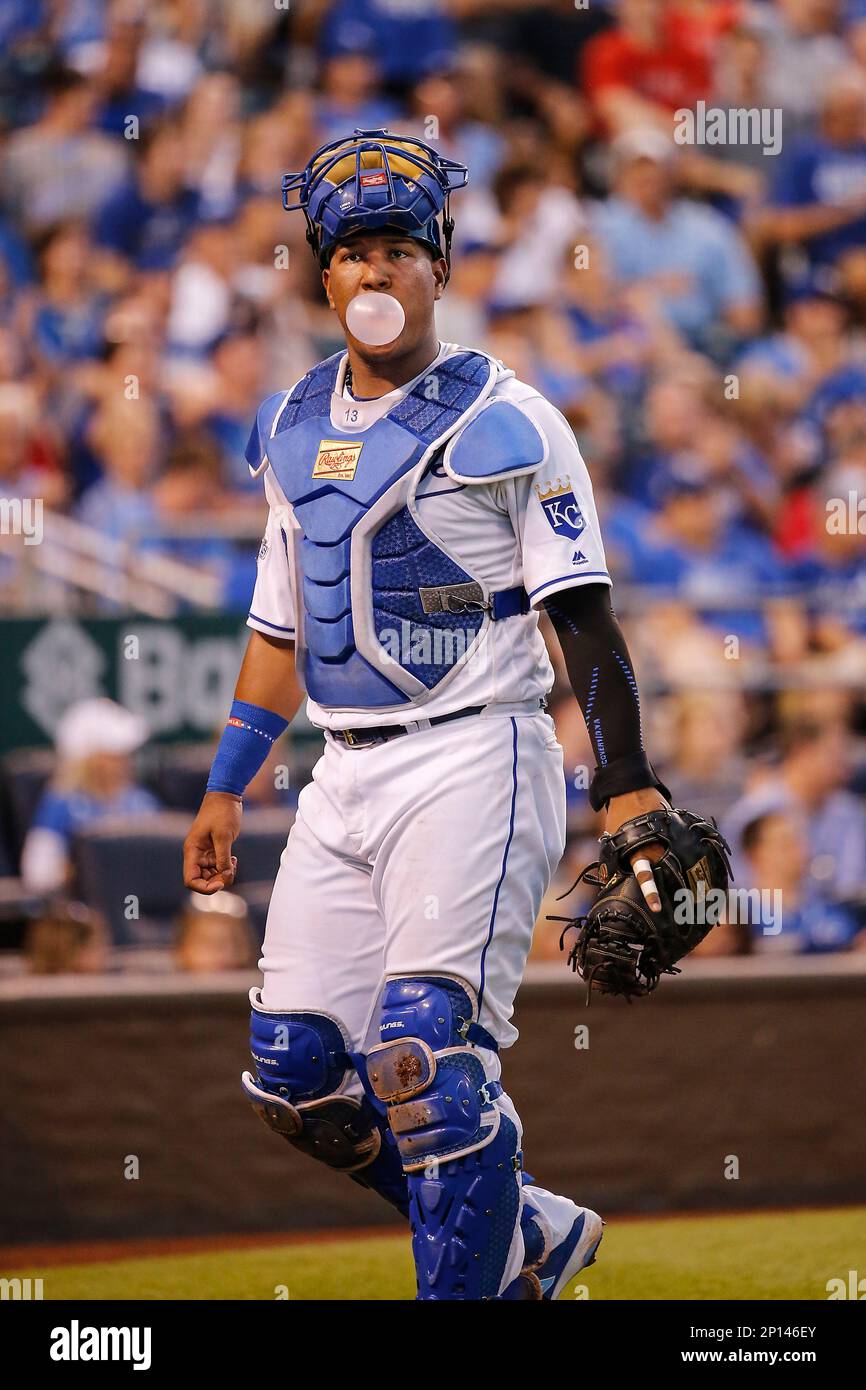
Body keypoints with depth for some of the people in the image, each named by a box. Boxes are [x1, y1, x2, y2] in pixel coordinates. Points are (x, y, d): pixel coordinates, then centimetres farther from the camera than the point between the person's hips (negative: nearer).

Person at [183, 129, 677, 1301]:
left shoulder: (506, 423, -4)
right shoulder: (295, 430, 15)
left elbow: (583, 618, -7)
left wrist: (627, 787, -16)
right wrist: (226, 787, 20)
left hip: (473, 763, -6)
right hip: (346, 776, 6)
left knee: (425, 1059, -18)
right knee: (298, 1076, 1)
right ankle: (523, 1232, 18)